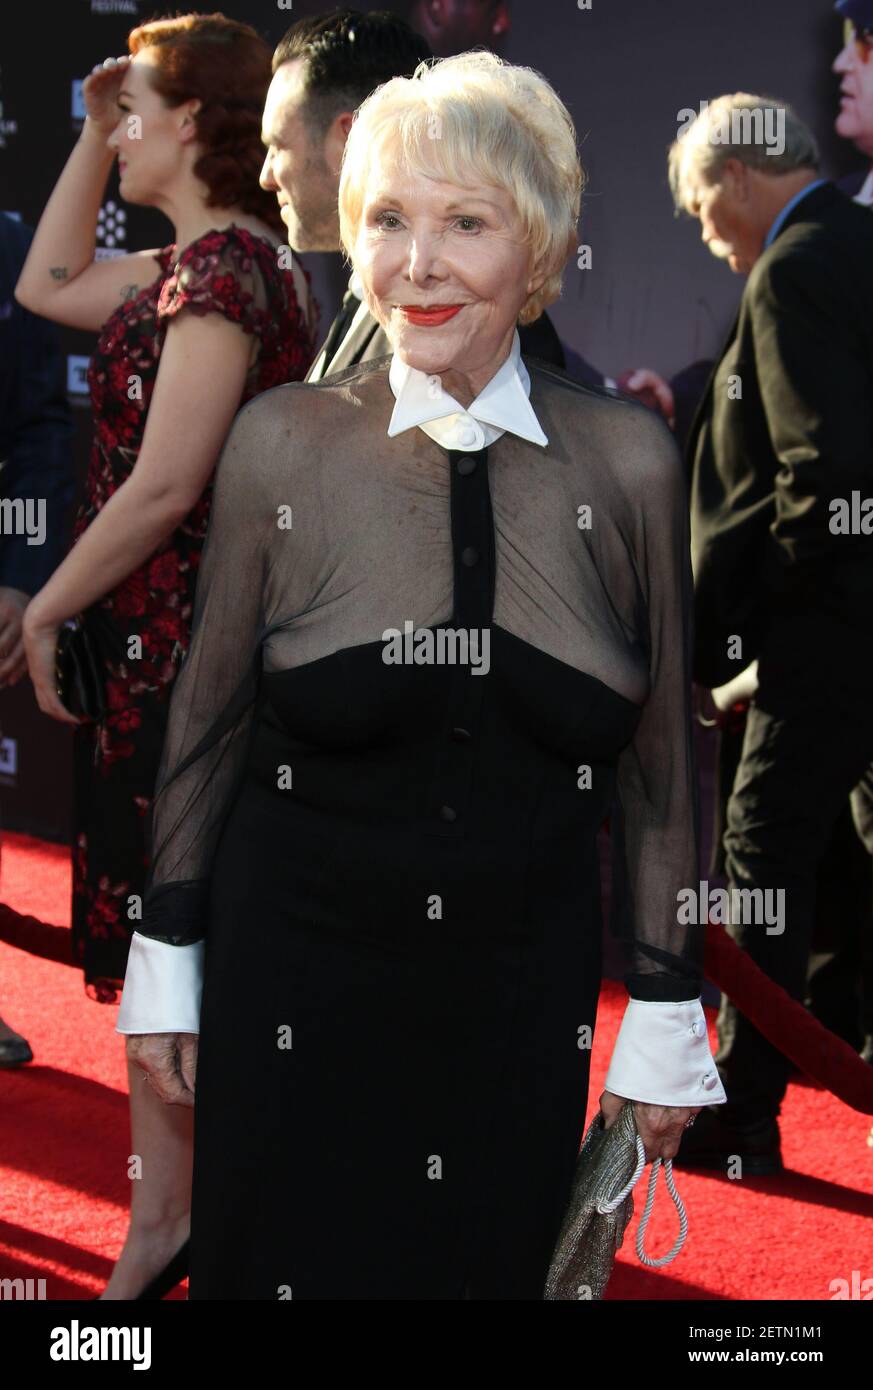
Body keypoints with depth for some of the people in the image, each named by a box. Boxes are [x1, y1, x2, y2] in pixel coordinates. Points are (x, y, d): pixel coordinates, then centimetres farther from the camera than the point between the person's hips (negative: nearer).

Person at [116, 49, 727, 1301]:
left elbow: (659, 760, 2)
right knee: (281, 1263, 8)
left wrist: (668, 1011, 3)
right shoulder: (282, 444, -7)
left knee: (494, 1266, 12)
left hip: (522, 997, 1)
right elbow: (205, 725, 3)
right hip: (294, 985, -1)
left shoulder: (627, 461, -5)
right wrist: (166, 962, 5)